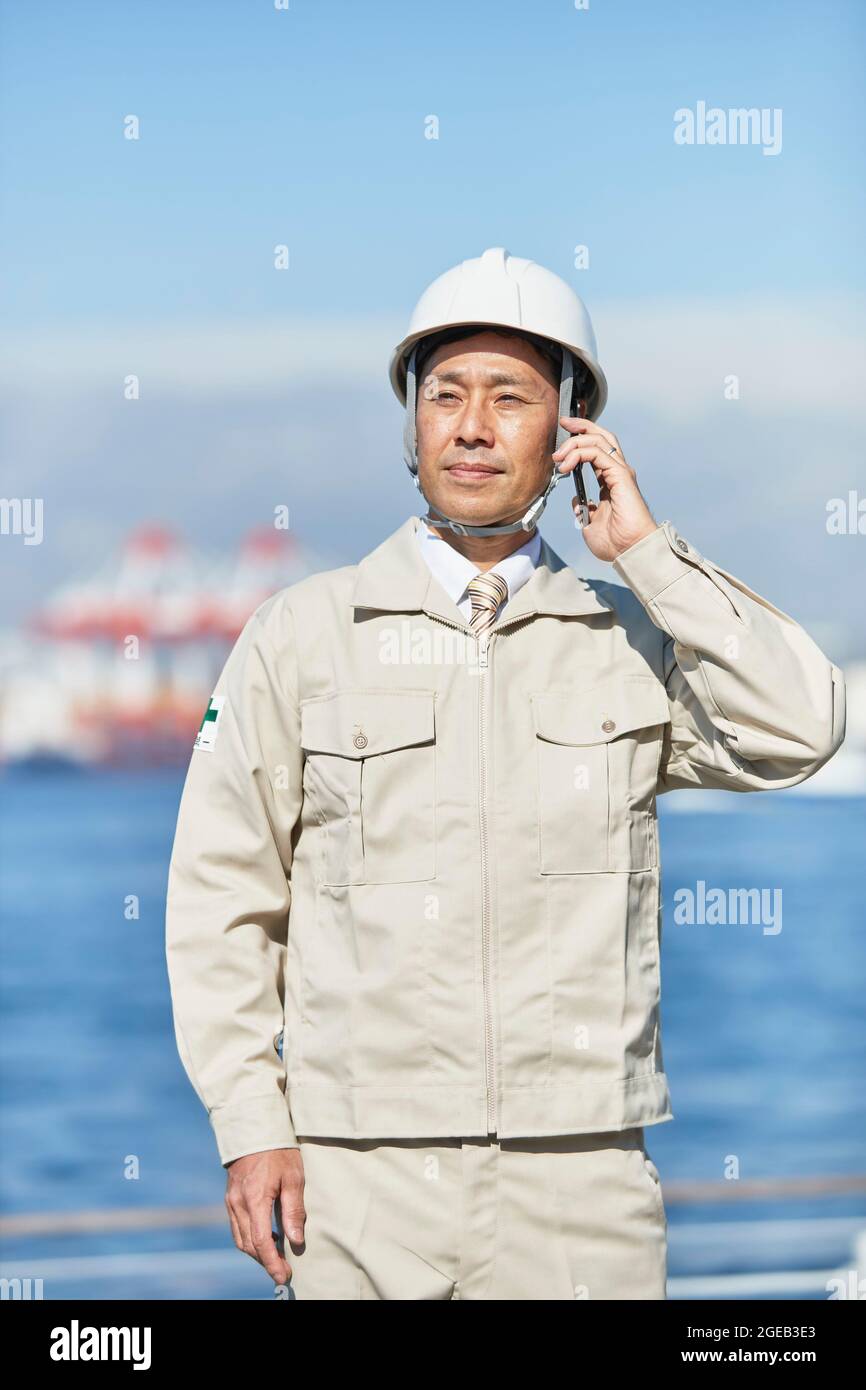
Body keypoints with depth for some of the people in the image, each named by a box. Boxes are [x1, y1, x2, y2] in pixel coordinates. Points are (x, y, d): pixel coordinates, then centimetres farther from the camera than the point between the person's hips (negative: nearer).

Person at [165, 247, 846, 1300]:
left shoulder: (631, 639, 9)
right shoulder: (301, 635, 6)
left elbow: (796, 733, -9)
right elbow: (221, 896, 6)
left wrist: (643, 549, -5)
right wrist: (251, 1127, -2)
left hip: (580, 1176, 1)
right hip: (363, 1173, -1)